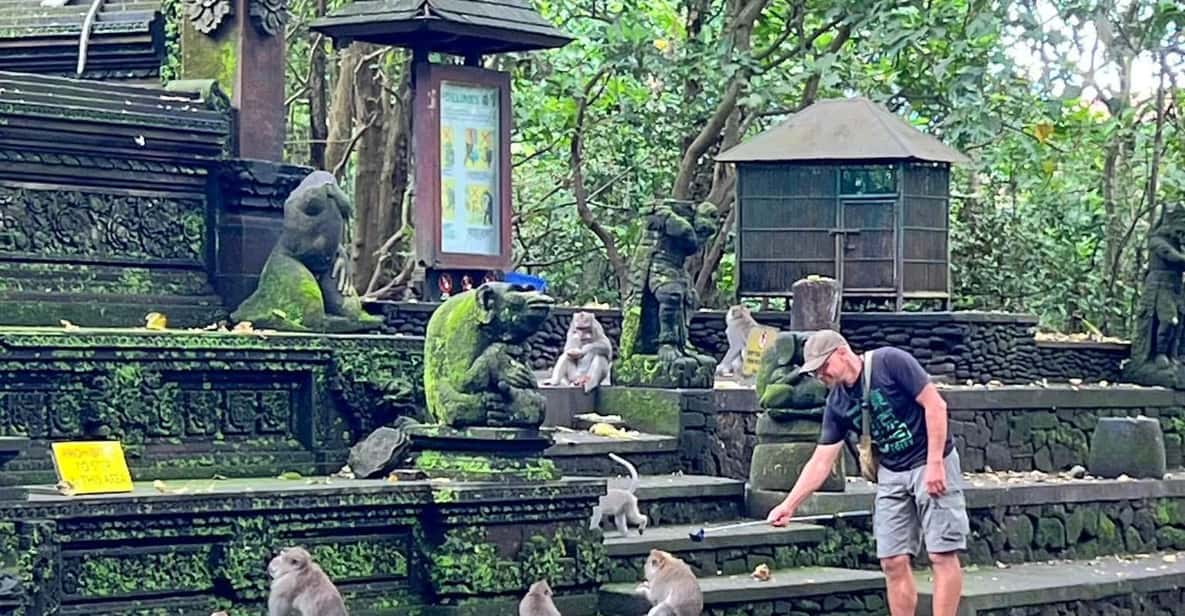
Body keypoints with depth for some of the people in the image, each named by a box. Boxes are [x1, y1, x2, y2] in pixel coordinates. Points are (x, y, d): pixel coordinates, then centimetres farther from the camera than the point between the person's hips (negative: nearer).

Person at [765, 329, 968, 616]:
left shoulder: (890, 362, -14)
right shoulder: (837, 404, 4)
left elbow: (935, 404, -15)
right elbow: (821, 461, 7)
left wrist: (934, 463, -19)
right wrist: (789, 505, 1)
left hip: (932, 464, -6)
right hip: (891, 474, 6)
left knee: (942, 555, -9)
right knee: (893, 562, 1)